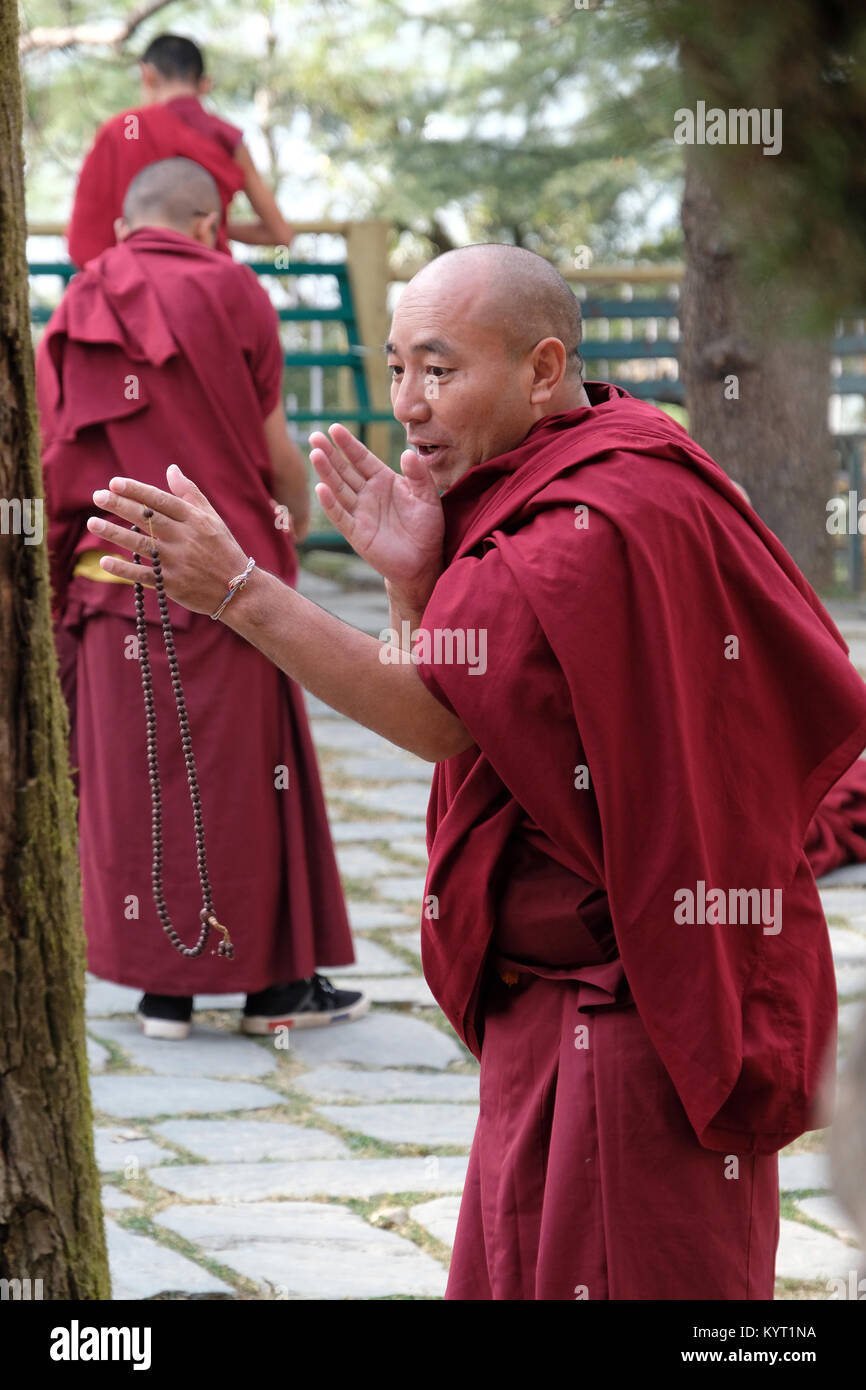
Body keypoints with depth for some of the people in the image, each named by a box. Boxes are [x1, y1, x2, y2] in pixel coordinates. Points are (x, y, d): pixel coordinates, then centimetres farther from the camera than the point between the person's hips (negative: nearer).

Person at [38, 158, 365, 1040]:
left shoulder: (74, 316, 8)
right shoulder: (228, 293, -4)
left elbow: (54, 466, 8)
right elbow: (274, 448, -3)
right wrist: (295, 523, 16)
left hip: (110, 583, 3)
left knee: (134, 778, 8)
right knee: (245, 771, 5)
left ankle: (162, 986, 10)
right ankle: (274, 980, 12)